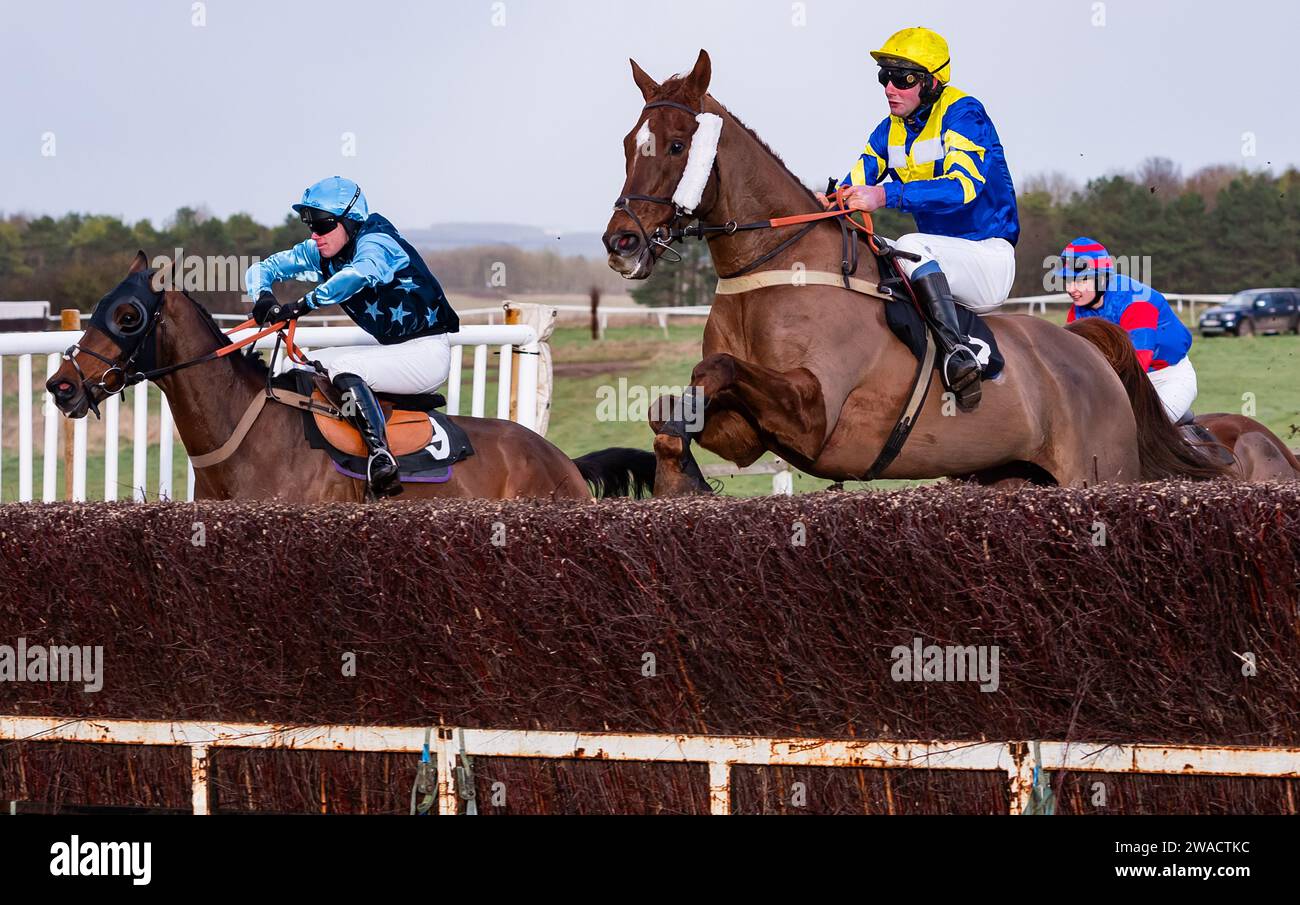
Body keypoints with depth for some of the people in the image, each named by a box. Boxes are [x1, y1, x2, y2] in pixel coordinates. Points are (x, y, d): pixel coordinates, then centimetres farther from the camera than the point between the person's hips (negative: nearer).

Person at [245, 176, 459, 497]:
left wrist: (302, 305, -52)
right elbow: (262, 269, 4)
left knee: (343, 368, -30)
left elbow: (361, 273, -45)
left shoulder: (376, 242, -22)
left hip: (429, 352, -9)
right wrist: (263, 297, -20)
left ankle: (380, 455, -35)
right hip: (392, 350, 9)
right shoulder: (320, 253, 3)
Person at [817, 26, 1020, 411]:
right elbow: (856, 185, 4)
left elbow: (963, 185, -30)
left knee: (910, 246, -34)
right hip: (940, 259, 8)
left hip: (989, 255, -8)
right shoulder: (891, 130, 10)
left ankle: (957, 353, -44)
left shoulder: (963, 113, -14)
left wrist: (886, 196, -42)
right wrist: (828, 201, -21)